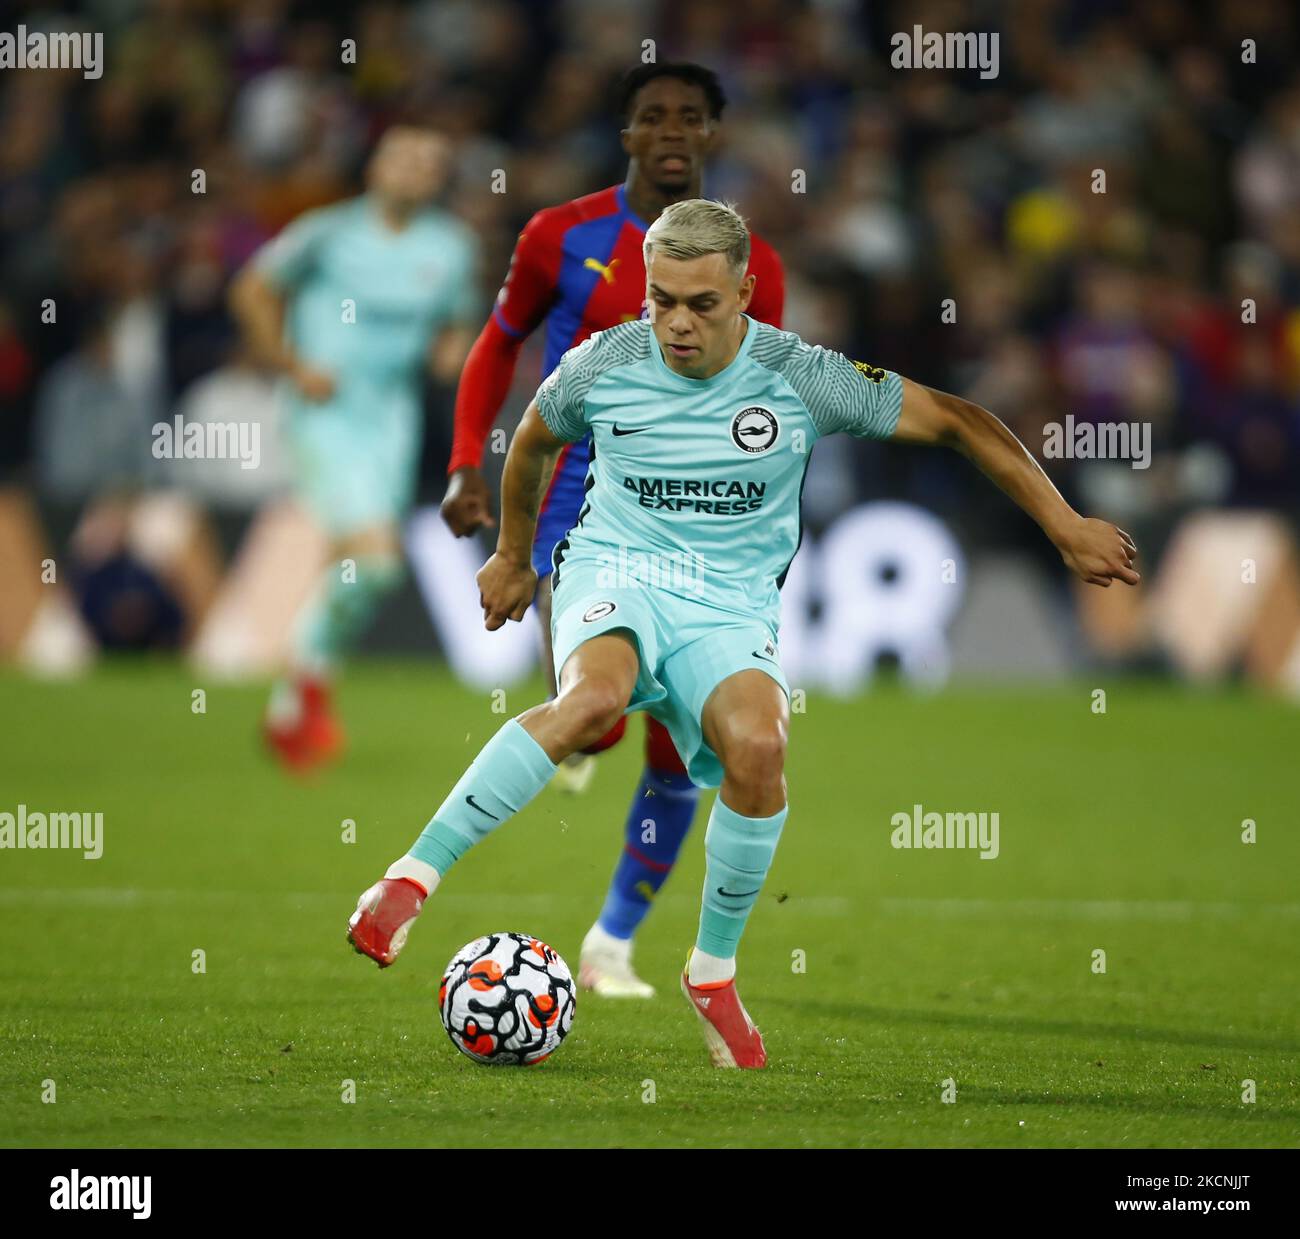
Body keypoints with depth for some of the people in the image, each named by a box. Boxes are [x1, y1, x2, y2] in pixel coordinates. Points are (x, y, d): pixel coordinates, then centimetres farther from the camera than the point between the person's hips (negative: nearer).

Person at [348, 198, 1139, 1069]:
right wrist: (514, 557, 31)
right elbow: (533, 442, 19)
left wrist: (1065, 526, -2)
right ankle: (414, 876, -35)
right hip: (614, 573, -1)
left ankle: (714, 971, -9)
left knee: (758, 745, -31)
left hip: (731, 604, 1)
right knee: (594, 699, -37)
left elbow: (956, 422, -1)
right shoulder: (602, 367, -4)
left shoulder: (799, 378, -8)